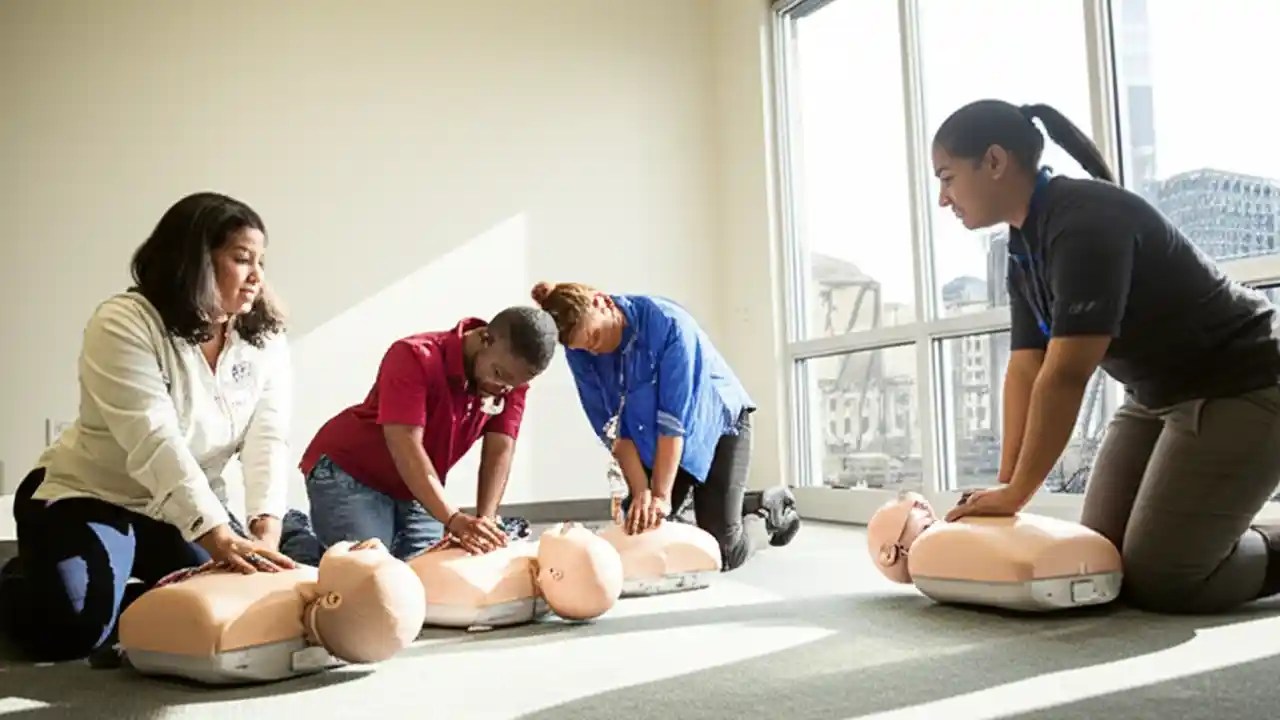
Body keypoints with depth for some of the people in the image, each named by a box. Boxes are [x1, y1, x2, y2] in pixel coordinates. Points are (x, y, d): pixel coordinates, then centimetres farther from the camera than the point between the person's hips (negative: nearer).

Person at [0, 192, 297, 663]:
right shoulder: (124, 324, -21)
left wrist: (266, 532, -32)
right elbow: (154, 443, -32)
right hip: (89, 498, -4)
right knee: (71, 628, -24)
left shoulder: (265, 339, -5)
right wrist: (219, 539, -41)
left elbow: (268, 440, -15)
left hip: (191, 510, 5)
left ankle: (131, 603, 15)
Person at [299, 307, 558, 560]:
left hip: (417, 491, 6)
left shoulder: (512, 376, -10)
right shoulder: (415, 357, -27)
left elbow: (500, 451, -17)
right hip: (348, 473, -5)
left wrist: (485, 521, -33)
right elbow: (405, 447, -36)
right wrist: (454, 520, -46)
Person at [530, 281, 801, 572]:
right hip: (655, 441, 6)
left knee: (722, 551, -13)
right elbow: (612, 428, -14)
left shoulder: (668, 322, -31)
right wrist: (641, 490, -24)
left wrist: (661, 495, -31)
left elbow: (675, 419, -31)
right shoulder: (579, 352, -15)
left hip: (717, 425, -5)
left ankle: (772, 510, 20)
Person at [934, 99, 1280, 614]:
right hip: (1158, 397, 9)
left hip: (1237, 392, -9)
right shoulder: (1024, 247, 3)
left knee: (1158, 579, -12)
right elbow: (1026, 370, 0)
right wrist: (1004, 486, -5)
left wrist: (1016, 496, -24)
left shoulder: (1086, 222, -26)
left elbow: (1066, 376, -30)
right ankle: (1236, 532, 21)